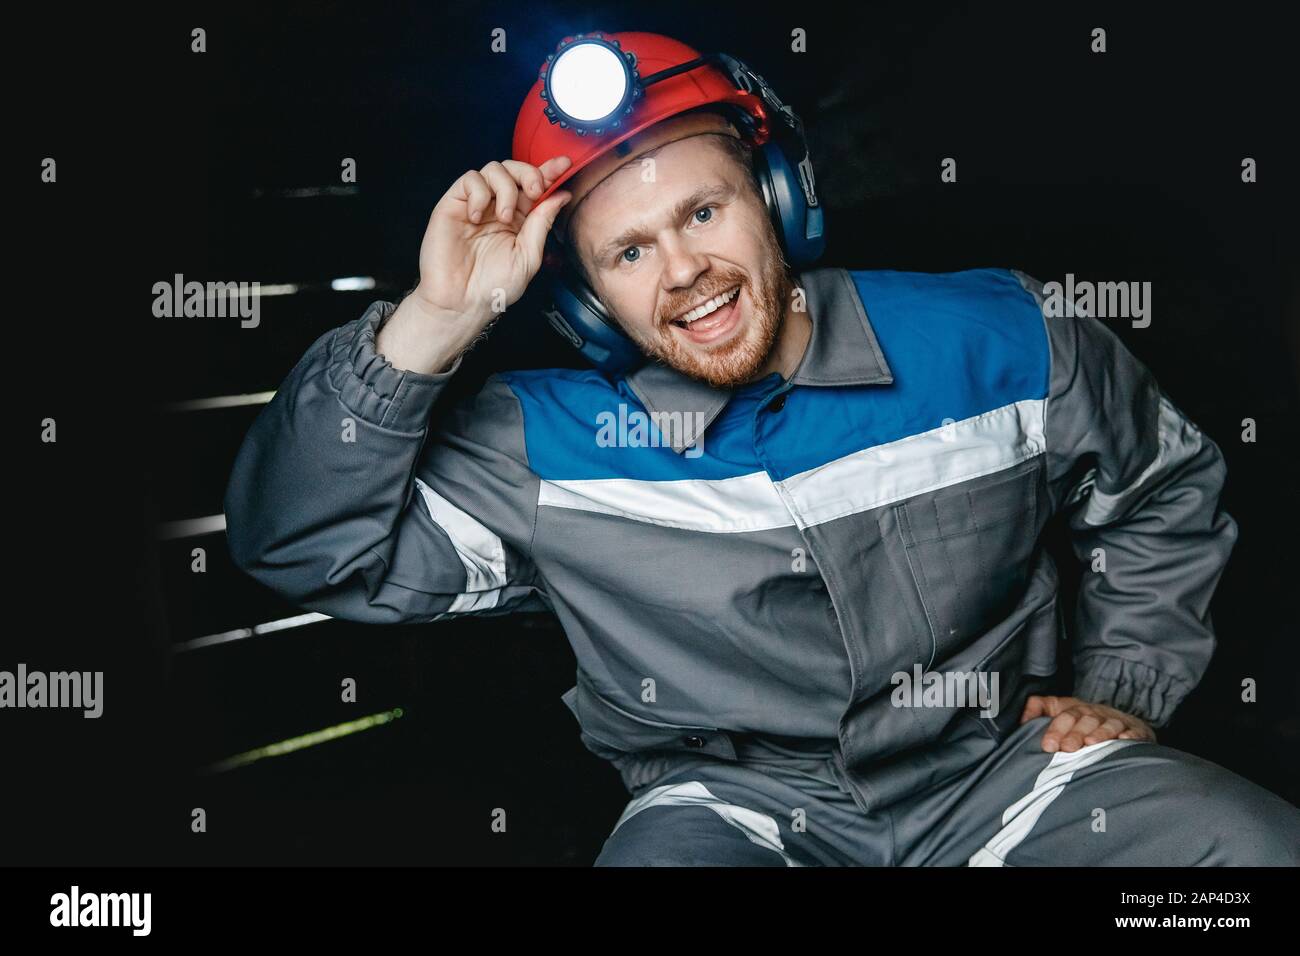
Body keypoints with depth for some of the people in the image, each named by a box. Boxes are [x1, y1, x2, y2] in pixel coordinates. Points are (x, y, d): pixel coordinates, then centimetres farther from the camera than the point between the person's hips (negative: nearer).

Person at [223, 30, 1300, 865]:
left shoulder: (998, 341, -3)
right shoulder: (544, 445, -6)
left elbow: (1166, 491, 14)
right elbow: (305, 545, -11)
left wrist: (1126, 692, 6)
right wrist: (433, 321, -20)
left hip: (998, 765, 1)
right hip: (734, 806, -1)